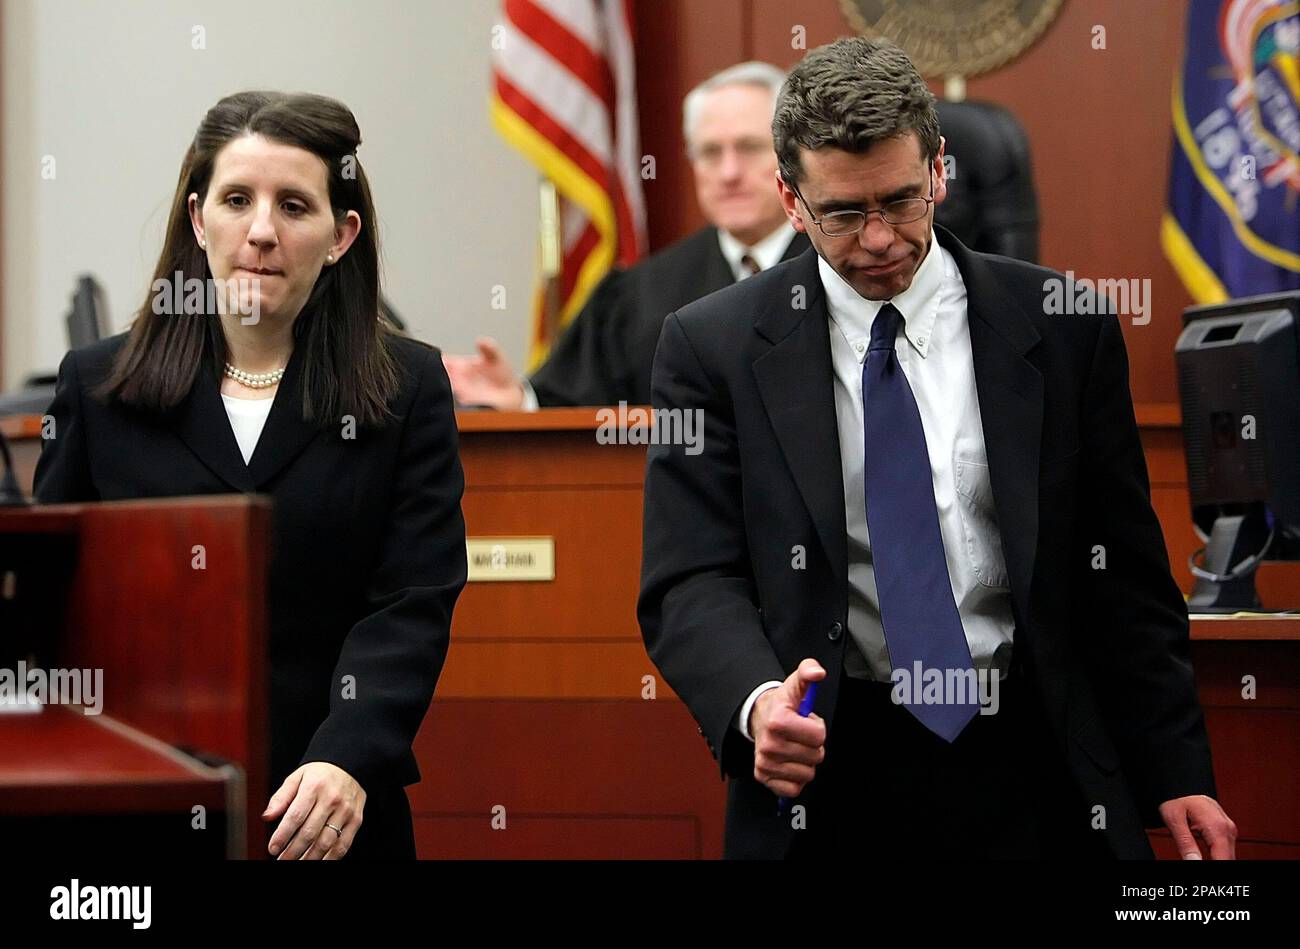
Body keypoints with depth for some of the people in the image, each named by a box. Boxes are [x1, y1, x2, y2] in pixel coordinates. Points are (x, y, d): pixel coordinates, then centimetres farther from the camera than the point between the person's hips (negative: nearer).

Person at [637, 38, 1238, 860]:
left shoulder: (1063, 329, 2)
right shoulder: (714, 349, -1)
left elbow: (1125, 575, 5)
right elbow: (691, 581, -7)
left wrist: (1176, 778, 0)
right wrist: (758, 700, -27)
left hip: (1032, 777, 1)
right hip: (824, 776, -1)